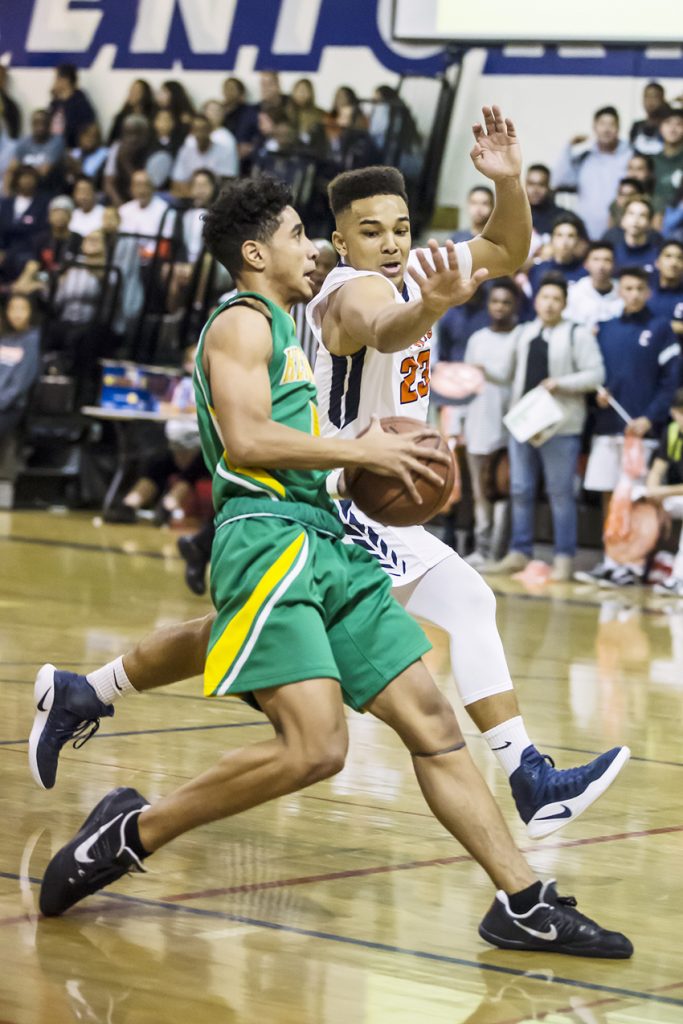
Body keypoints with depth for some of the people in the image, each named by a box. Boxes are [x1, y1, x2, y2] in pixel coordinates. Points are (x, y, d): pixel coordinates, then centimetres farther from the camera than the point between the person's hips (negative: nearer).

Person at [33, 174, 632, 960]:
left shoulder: (284, 328, 27)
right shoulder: (241, 321, -2)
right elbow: (246, 438, -16)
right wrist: (360, 450, -9)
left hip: (328, 547, 10)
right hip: (268, 538, -10)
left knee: (433, 724, 4)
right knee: (314, 748, -21)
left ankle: (523, 905, 5)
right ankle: (131, 831, -7)